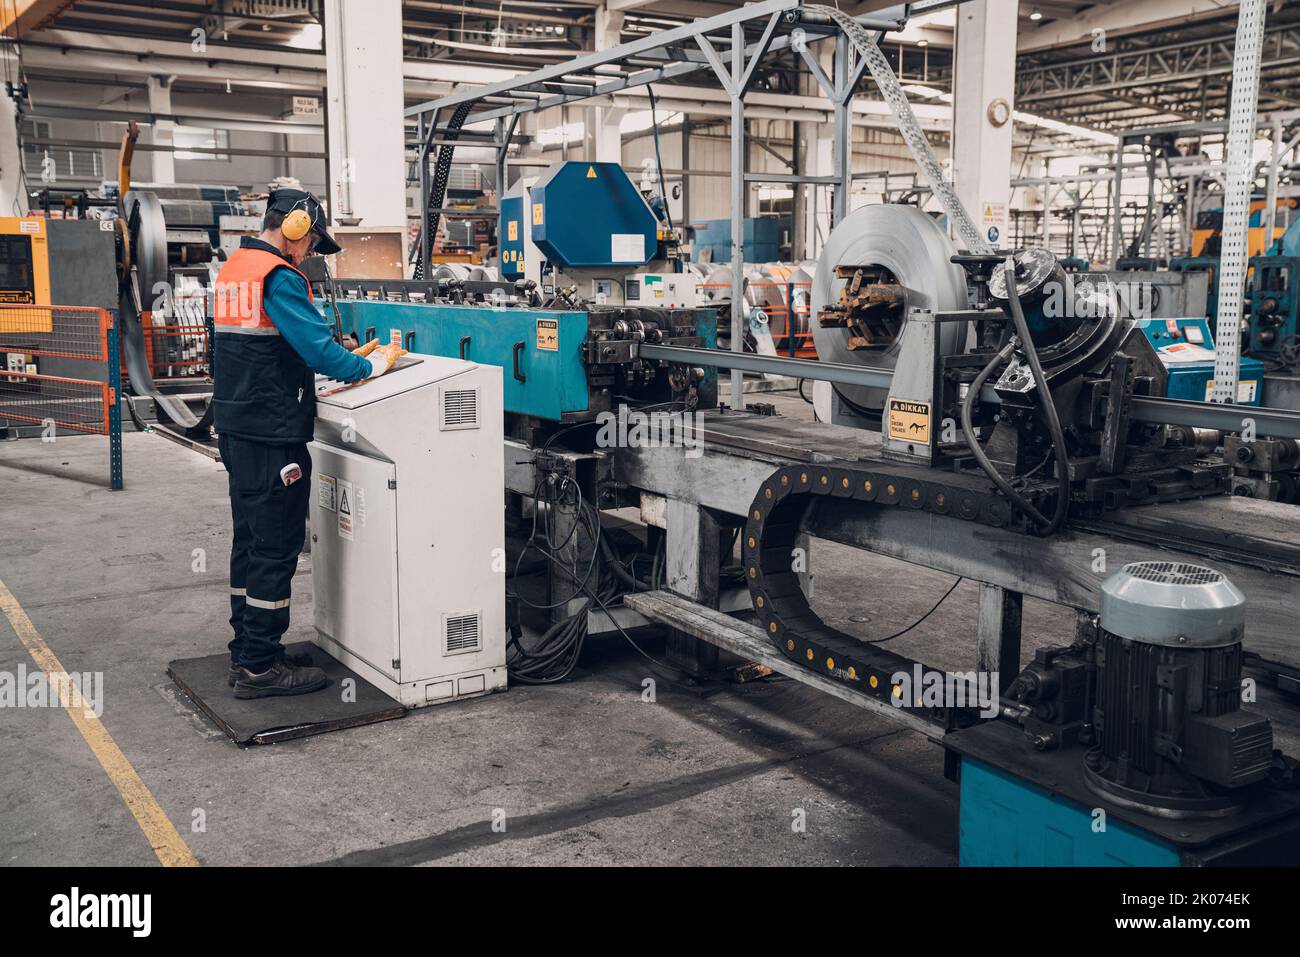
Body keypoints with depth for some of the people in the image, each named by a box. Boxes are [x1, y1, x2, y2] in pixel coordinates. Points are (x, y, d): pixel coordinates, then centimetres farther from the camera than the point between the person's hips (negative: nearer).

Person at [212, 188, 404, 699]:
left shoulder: (232, 270, 15)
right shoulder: (278, 278, -16)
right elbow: (317, 348, -22)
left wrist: (344, 359, 13)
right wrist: (374, 364, -7)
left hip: (235, 428, 10)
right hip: (272, 436, -10)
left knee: (250, 541, 17)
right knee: (276, 548, -2)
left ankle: (248, 651, 26)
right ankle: (259, 667, 4)